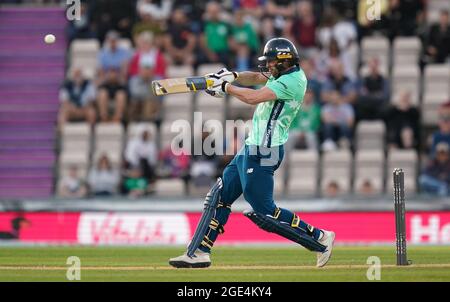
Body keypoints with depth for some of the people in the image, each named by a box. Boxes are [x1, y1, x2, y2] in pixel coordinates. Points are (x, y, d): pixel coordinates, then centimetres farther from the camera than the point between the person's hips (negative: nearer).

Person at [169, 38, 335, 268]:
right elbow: (257, 77, 14)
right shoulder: (286, 75, 11)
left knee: (265, 214, -6)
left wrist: (225, 87, -12)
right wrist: (233, 76, -4)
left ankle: (320, 239, 3)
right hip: (251, 149, 11)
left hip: (262, 154, -11)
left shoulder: (292, 81, -19)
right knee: (219, 197, 12)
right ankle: (199, 252, 15)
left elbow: (253, 97, -25)